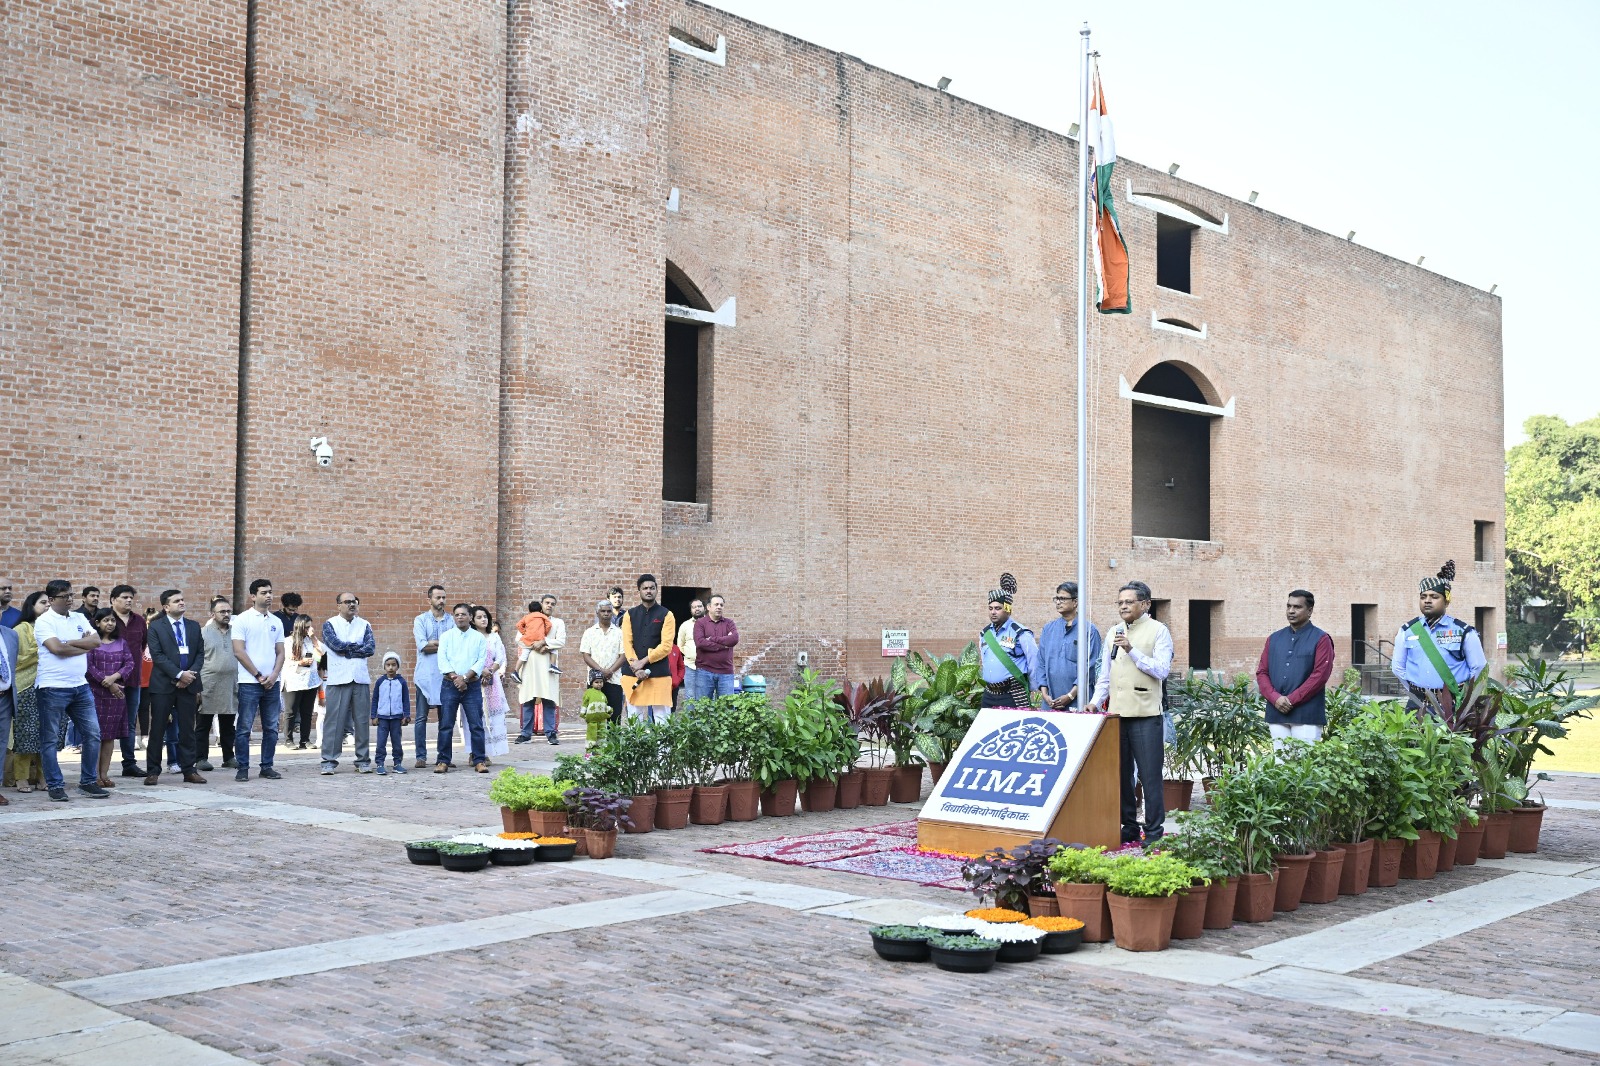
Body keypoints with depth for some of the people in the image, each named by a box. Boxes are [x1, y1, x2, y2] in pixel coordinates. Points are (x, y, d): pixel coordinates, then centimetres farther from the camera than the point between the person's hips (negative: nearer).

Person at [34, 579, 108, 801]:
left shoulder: (79, 618, 12)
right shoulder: (44, 621, -6)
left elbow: (96, 641, -1)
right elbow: (56, 648, -19)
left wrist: (69, 642, -11)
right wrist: (84, 646, -6)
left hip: (80, 686, 6)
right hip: (53, 688, -6)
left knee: (93, 734, 5)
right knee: (50, 739, 2)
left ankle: (88, 782, 15)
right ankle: (55, 785, 10)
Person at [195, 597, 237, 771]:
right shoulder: (203, 633, -1)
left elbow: (242, 656, 17)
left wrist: (241, 684, 12)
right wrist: (197, 687, -9)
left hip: (230, 688, 4)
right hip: (208, 688, -4)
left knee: (228, 725, 10)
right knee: (203, 725, 2)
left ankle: (229, 757, 17)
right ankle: (201, 759, 7)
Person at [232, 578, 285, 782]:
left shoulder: (276, 622, 11)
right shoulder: (242, 620, -3)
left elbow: (280, 653, 11)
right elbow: (239, 652, -8)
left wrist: (274, 675, -5)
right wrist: (259, 675, -9)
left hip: (271, 682, 5)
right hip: (249, 682, -5)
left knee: (271, 728, 7)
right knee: (244, 728, -2)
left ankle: (267, 766, 15)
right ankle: (242, 768, 4)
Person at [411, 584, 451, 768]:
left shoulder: (452, 620, 9)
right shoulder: (421, 620, 5)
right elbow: (422, 646, -8)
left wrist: (432, 644, -10)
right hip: (426, 675, -2)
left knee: (445, 717, 5)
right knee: (422, 717, 0)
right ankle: (421, 756, 4)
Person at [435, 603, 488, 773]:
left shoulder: (479, 637, 8)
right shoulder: (446, 636, 8)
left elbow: (481, 661, -1)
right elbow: (442, 660, -1)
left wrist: (465, 677, -13)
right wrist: (455, 678, -13)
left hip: (472, 685, 0)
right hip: (449, 685, 0)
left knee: (476, 725, -3)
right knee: (446, 725, 0)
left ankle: (479, 760, 1)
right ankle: (443, 761, 5)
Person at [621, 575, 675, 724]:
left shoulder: (666, 615, 5)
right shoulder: (629, 615, 11)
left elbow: (666, 646, -4)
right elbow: (627, 643, 2)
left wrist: (643, 661, -12)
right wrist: (636, 668, -11)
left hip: (659, 674, -2)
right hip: (633, 673, 2)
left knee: (662, 717, -5)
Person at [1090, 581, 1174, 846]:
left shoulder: (1158, 631, -1)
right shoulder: (1114, 633, 16)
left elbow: (1162, 670, -13)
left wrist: (1132, 650, -18)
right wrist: (1095, 703, 9)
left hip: (1145, 714, -6)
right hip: (1116, 714, 6)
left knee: (1149, 775, -4)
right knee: (1121, 774, 10)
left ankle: (1153, 832, 2)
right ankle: (1128, 828, 18)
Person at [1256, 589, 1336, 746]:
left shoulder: (1320, 639, 0)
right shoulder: (1274, 639, 15)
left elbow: (1320, 675, -9)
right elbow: (1261, 672, 11)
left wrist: (1291, 700, -13)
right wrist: (1275, 698, -7)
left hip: (1306, 715, -5)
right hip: (1276, 714, 5)